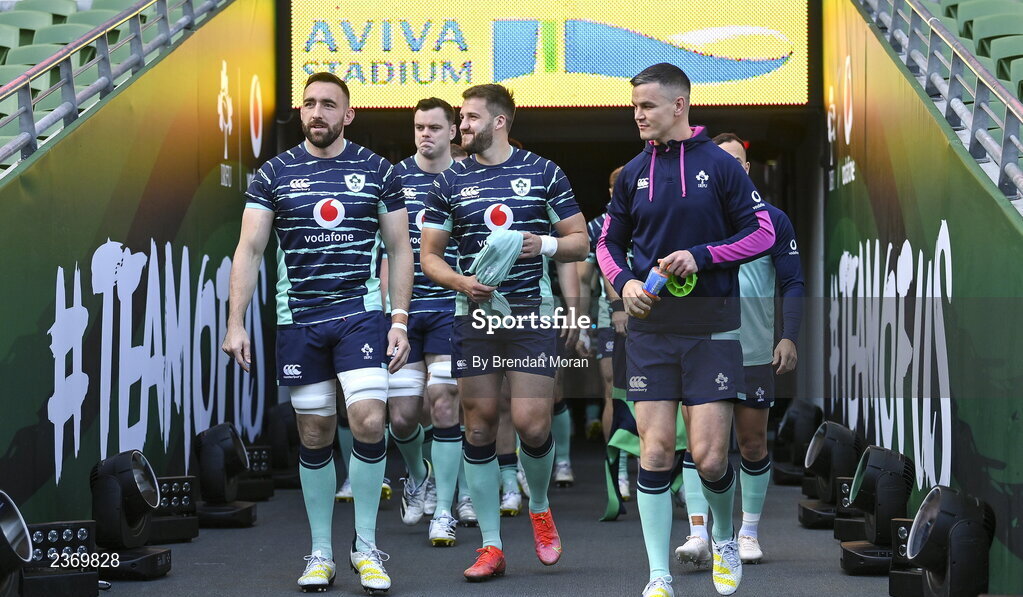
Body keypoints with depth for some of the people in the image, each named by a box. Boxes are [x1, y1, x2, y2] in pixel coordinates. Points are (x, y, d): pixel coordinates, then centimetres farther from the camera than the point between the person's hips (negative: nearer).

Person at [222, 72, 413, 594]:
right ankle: (320, 552, 16)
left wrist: (400, 322, 0)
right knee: (314, 437, 6)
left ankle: (365, 546, -1)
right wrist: (235, 323, -6)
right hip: (298, 320, 1)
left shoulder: (376, 171, 5)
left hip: (360, 313, -1)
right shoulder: (274, 174, 5)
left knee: (369, 421, -15)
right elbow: (249, 250, 3)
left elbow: (399, 250, 7)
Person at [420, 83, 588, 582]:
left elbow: (580, 242, 7)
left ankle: (539, 507, 21)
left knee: (531, 423, -10)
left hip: (532, 314, -2)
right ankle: (491, 546, 8)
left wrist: (545, 245, -13)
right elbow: (429, 255, 9)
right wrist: (461, 282, -10)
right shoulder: (449, 182, 7)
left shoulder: (543, 172, 3)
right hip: (473, 315, 2)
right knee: (479, 426, 0)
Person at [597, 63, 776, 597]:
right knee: (655, 452, -3)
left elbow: (762, 233, -2)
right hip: (651, 327, 3)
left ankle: (724, 537, 26)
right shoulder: (633, 173, 7)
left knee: (709, 456, -5)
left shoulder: (719, 164, -3)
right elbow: (609, 243, 16)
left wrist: (701, 256, -14)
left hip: (711, 327, -3)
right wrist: (625, 281, -4)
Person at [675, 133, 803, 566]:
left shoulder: (772, 220, 5)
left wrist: (789, 337, -4)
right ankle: (698, 534, -12)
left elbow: (793, 283, 6)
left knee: (753, 444, 6)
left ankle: (749, 534, 18)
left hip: (755, 351, 0)